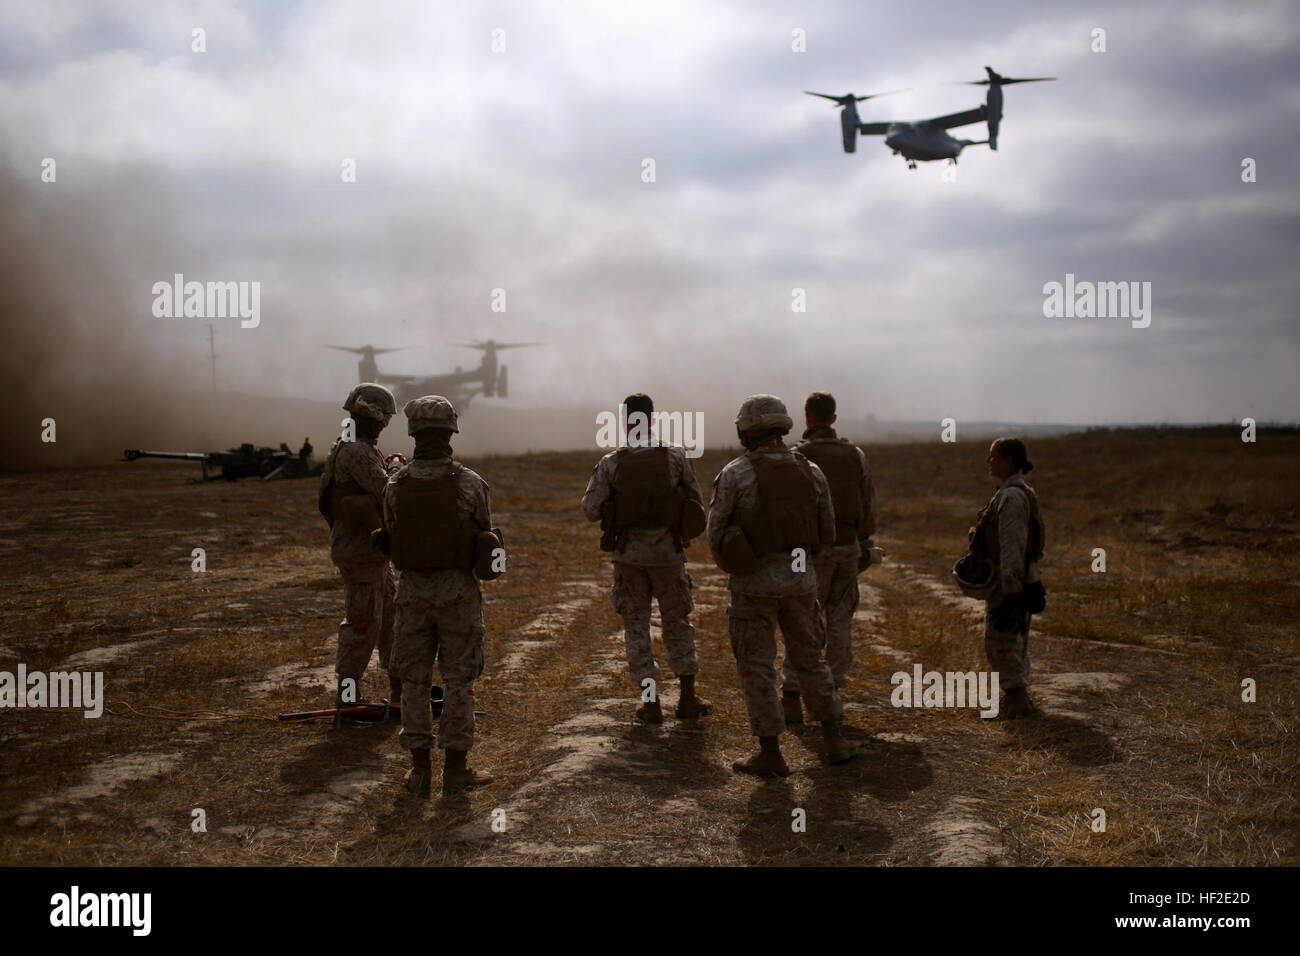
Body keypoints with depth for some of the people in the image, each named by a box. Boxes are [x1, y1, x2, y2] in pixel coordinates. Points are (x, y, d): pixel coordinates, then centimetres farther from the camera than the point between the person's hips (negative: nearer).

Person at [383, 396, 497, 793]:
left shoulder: (395, 487, -5)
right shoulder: (470, 484, -11)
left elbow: (390, 541, 6)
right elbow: (485, 540, 2)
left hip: (412, 591, 2)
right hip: (458, 592, -2)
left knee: (414, 681, 11)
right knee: (458, 680, 7)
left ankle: (420, 768, 14)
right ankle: (455, 767, 10)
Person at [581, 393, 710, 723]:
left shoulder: (610, 464, -7)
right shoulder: (676, 456, -6)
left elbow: (590, 510, -5)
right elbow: (695, 501, 1)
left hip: (628, 553, 0)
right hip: (667, 551, 0)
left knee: (636, 625, 10)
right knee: (678, 622, 15)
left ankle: (650, 702, 9)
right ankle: (688, 697, 17)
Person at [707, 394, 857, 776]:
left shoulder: (734, 474, -10)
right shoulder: (810, 472, 1)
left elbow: (716, 533, -7)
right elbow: (826, 533, 7)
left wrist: (731, 567, 14)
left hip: (754, 583, -4)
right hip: (799, 577, 4)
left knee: (756, 667, 5)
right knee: (808, 658, 18)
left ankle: (770, 754, 7)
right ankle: (834, 741, 22)